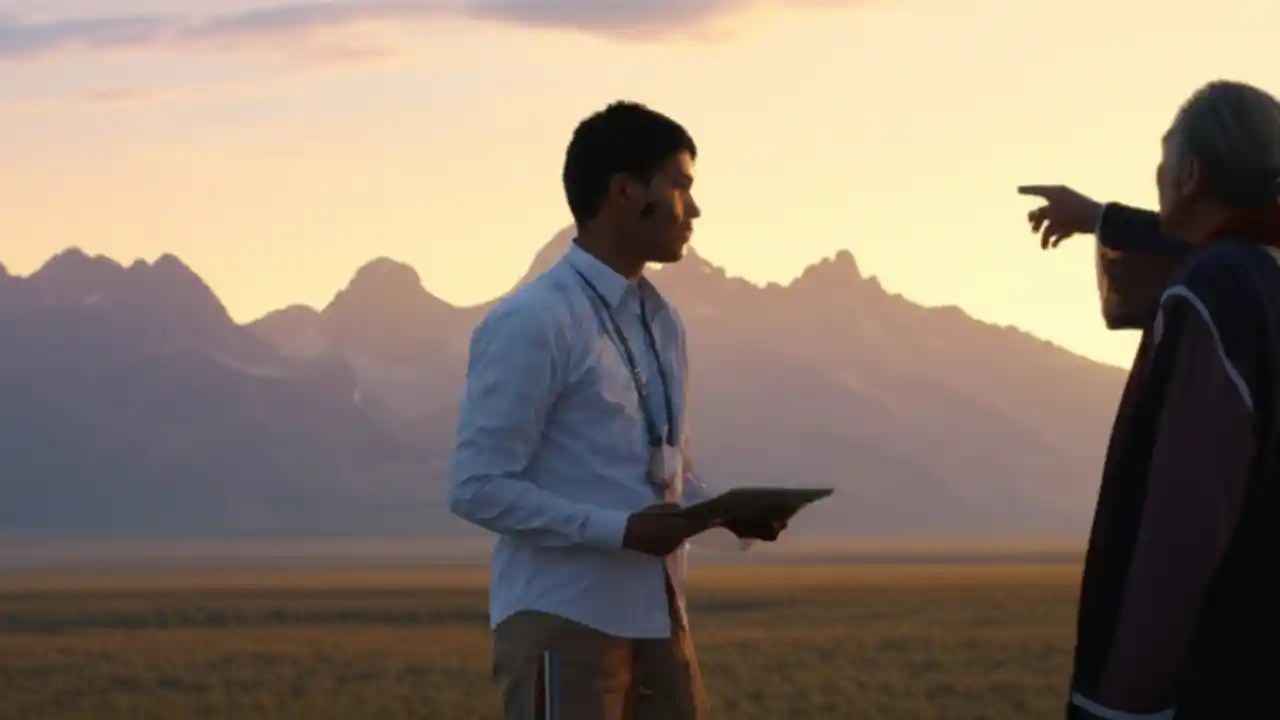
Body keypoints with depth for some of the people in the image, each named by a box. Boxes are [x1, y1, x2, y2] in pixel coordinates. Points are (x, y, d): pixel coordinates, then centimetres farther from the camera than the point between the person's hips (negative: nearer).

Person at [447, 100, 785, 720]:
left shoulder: (663, 323, 15)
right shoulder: (531, 324, -12)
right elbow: (479, 488, -16)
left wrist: (727, 511, 1)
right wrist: (620, 530, -22)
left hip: (657, 621, 8)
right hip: (562, 625, -8)